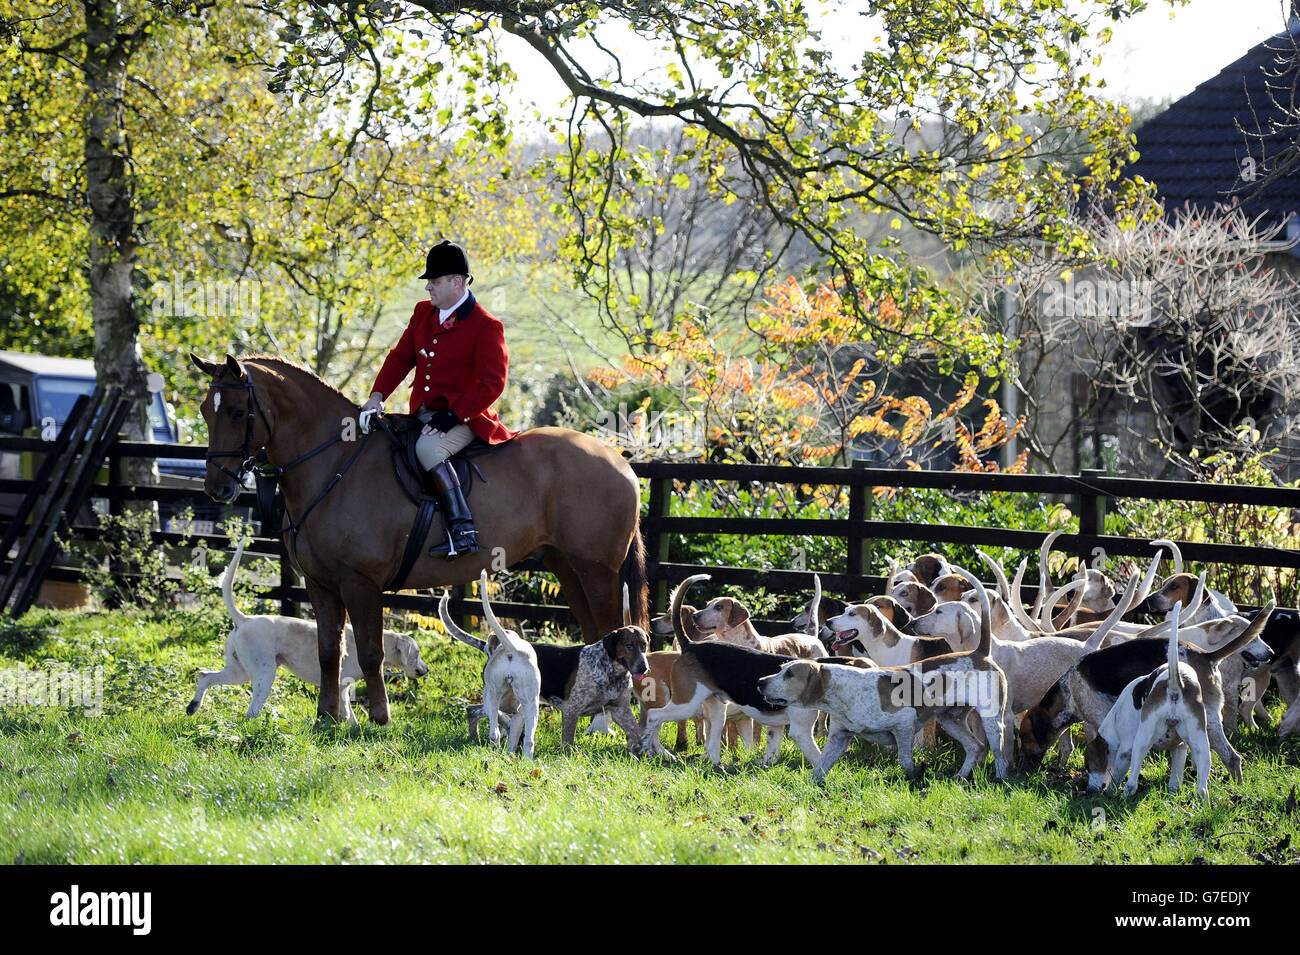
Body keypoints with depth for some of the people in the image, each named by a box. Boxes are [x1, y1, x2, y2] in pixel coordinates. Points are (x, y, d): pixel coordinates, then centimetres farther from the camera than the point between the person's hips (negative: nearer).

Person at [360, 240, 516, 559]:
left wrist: (452, 416, -23)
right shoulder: (423, 312, 13)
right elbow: (401, 357, 18)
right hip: (424, 414, 8)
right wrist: (377, 396, 1)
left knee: (427, 448, -36)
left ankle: (463, 530, -38)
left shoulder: (486, 326, -11)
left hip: (463, 417, -8)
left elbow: (492, 384, -15)